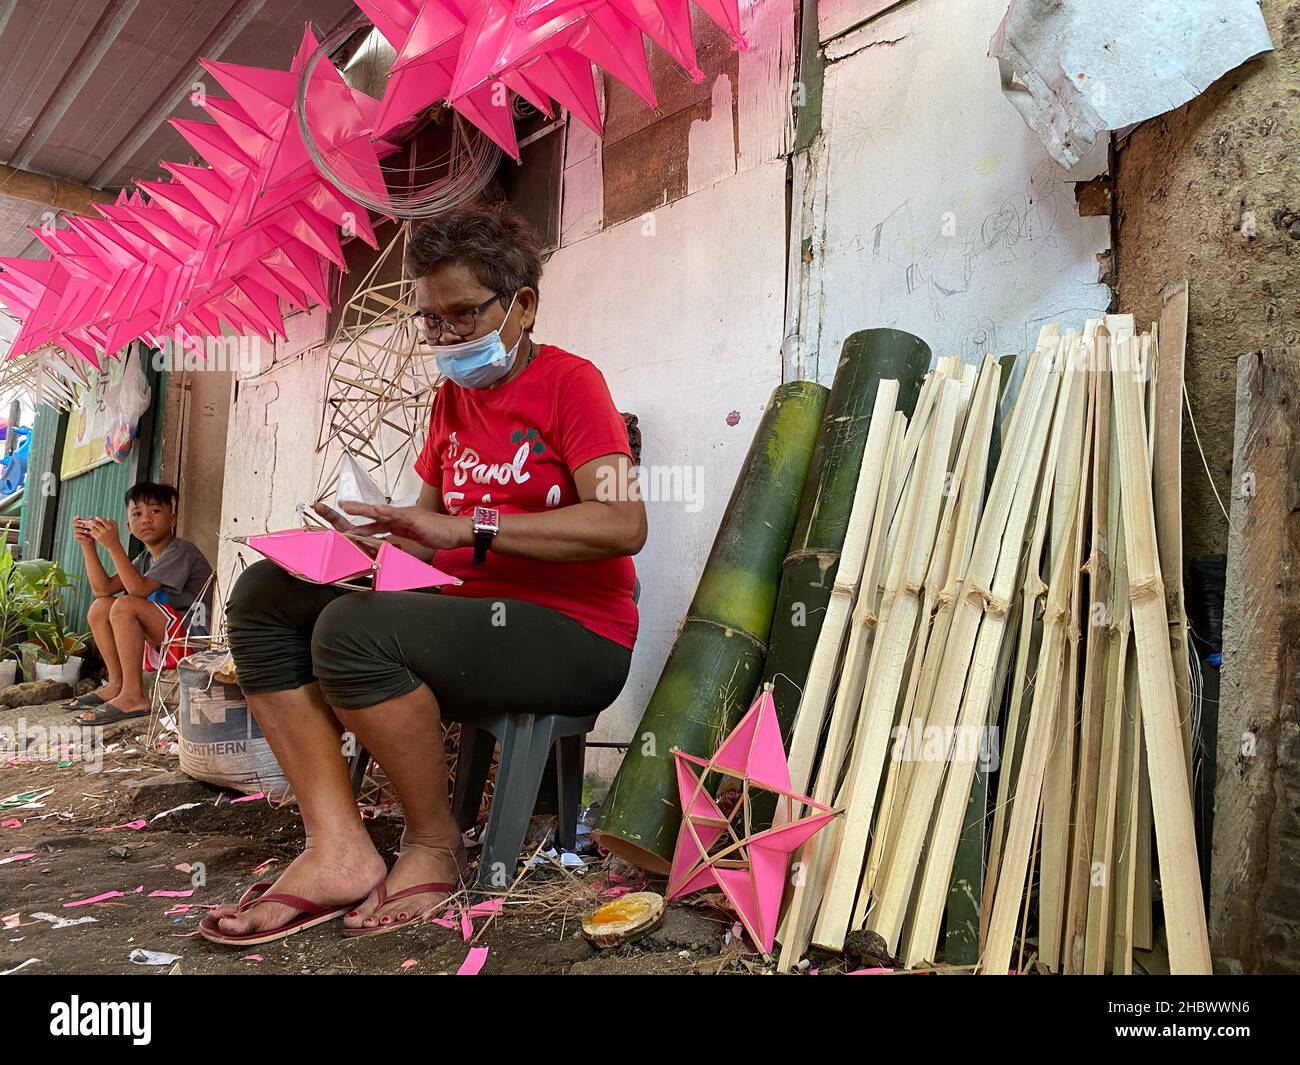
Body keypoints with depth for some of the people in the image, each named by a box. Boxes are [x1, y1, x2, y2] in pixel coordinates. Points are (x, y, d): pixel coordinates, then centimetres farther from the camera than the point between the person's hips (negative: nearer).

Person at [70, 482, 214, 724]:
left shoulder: (180, 550, -11)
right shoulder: (145, 558, 17)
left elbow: (139, 589, -23)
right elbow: (103, 588, 8)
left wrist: (113, 545, -23)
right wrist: (88, 545, 1)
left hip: (194, 635, -9)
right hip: (165, 640, 9)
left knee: (126, 606, -26)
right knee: (100, 607, 5)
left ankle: (134, 697, -23)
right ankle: (116, 684, 6)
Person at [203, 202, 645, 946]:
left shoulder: (568, 382, -6)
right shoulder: (453, 397, 15)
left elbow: (624, 524, -21)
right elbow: (434, 525, 18)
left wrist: (468, 529, -26)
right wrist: (375, 531, -5)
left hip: (576, 640, -8)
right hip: (473, 618, 8)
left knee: (352, 629, -29)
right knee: (265, 595, -3)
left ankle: (437, 848, -6)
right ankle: (340, 851, -12)